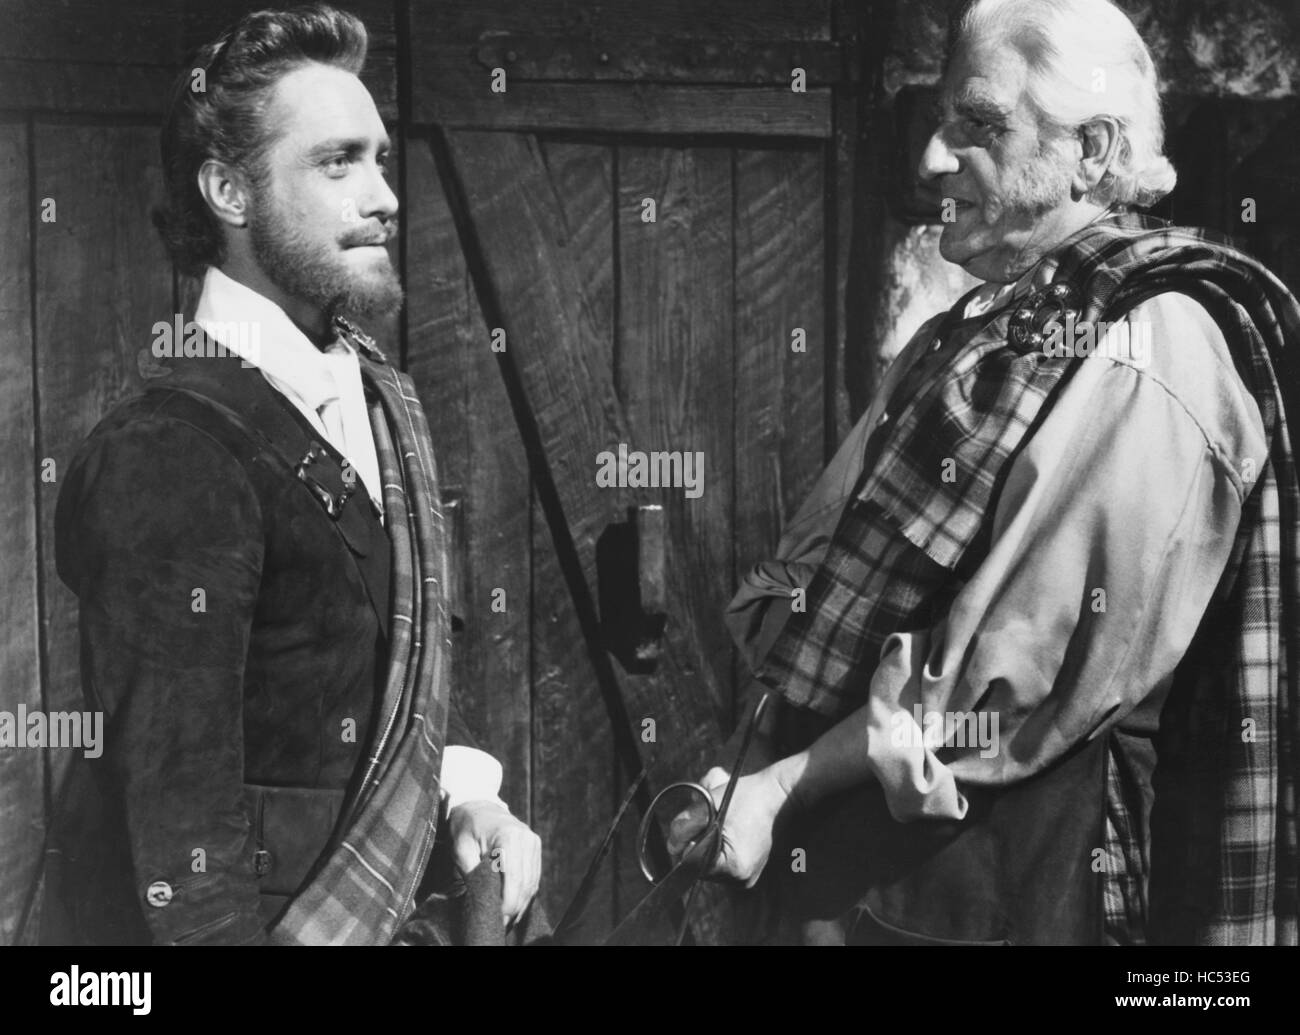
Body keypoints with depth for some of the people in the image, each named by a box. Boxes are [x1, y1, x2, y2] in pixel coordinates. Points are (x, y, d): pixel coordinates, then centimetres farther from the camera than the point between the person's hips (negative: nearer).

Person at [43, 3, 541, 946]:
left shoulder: (381, 398, 4)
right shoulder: (173, 454, -22)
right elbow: (181, 808, -24)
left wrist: (461, 790, 0)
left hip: (377, 905, 8)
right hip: (261, 918, -7)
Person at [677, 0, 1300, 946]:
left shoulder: (1148, 356, -16)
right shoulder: (981, 330, 11)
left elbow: (1020, 679, -22)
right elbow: (814, 580, 9)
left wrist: (781, 789, -17)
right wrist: (741, 777, 0)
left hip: (1010, 884, -7)